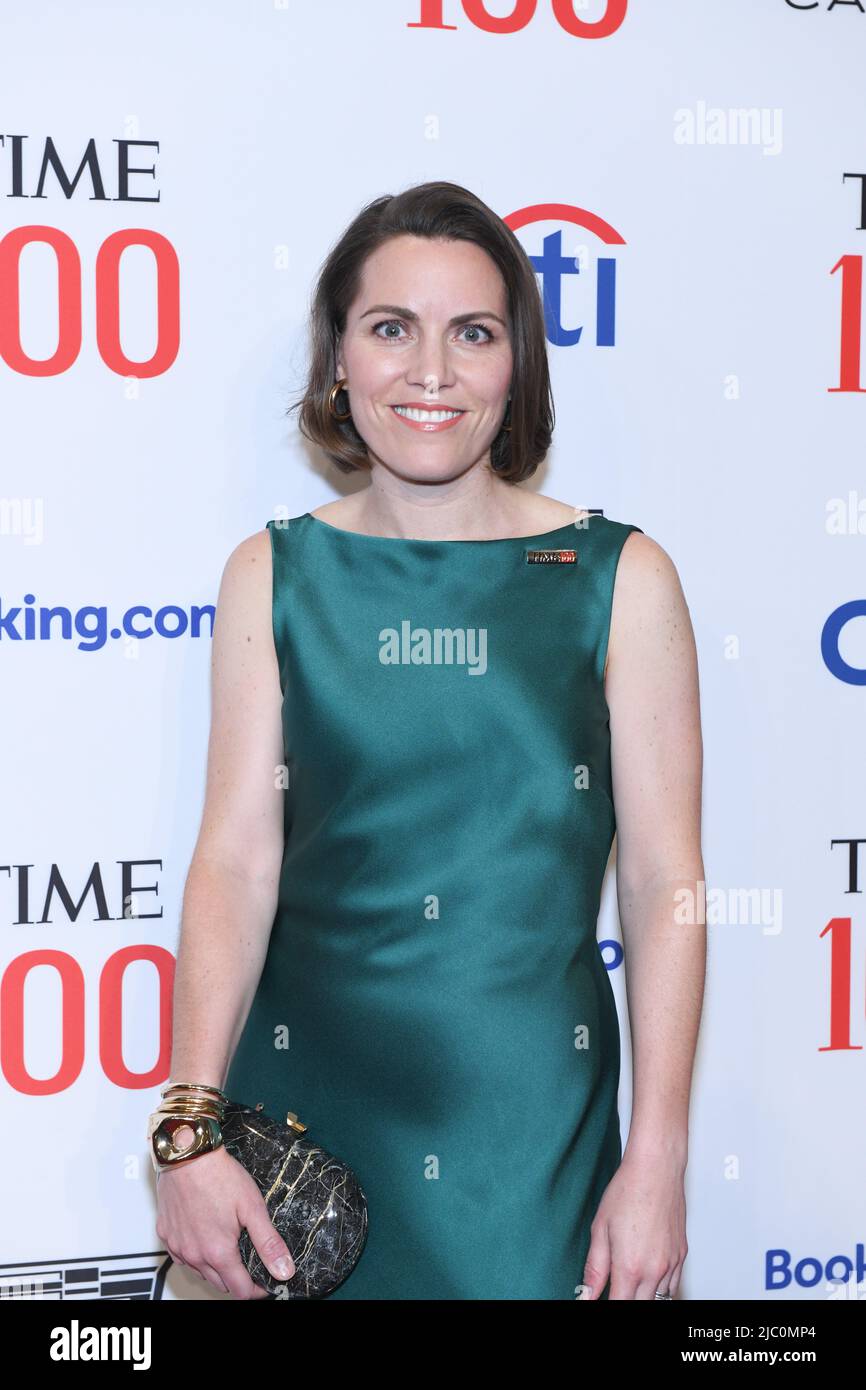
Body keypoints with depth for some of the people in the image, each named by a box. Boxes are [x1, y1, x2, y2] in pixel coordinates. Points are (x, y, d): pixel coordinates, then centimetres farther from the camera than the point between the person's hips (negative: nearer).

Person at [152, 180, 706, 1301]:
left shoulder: (622, 579, -2)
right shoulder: (271, 578, 2)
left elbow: (666, 880, -4)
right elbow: (236, 857, -5)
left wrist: (658, 1159, -9)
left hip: (535, 1116, -1)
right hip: (306, 1097, 1)